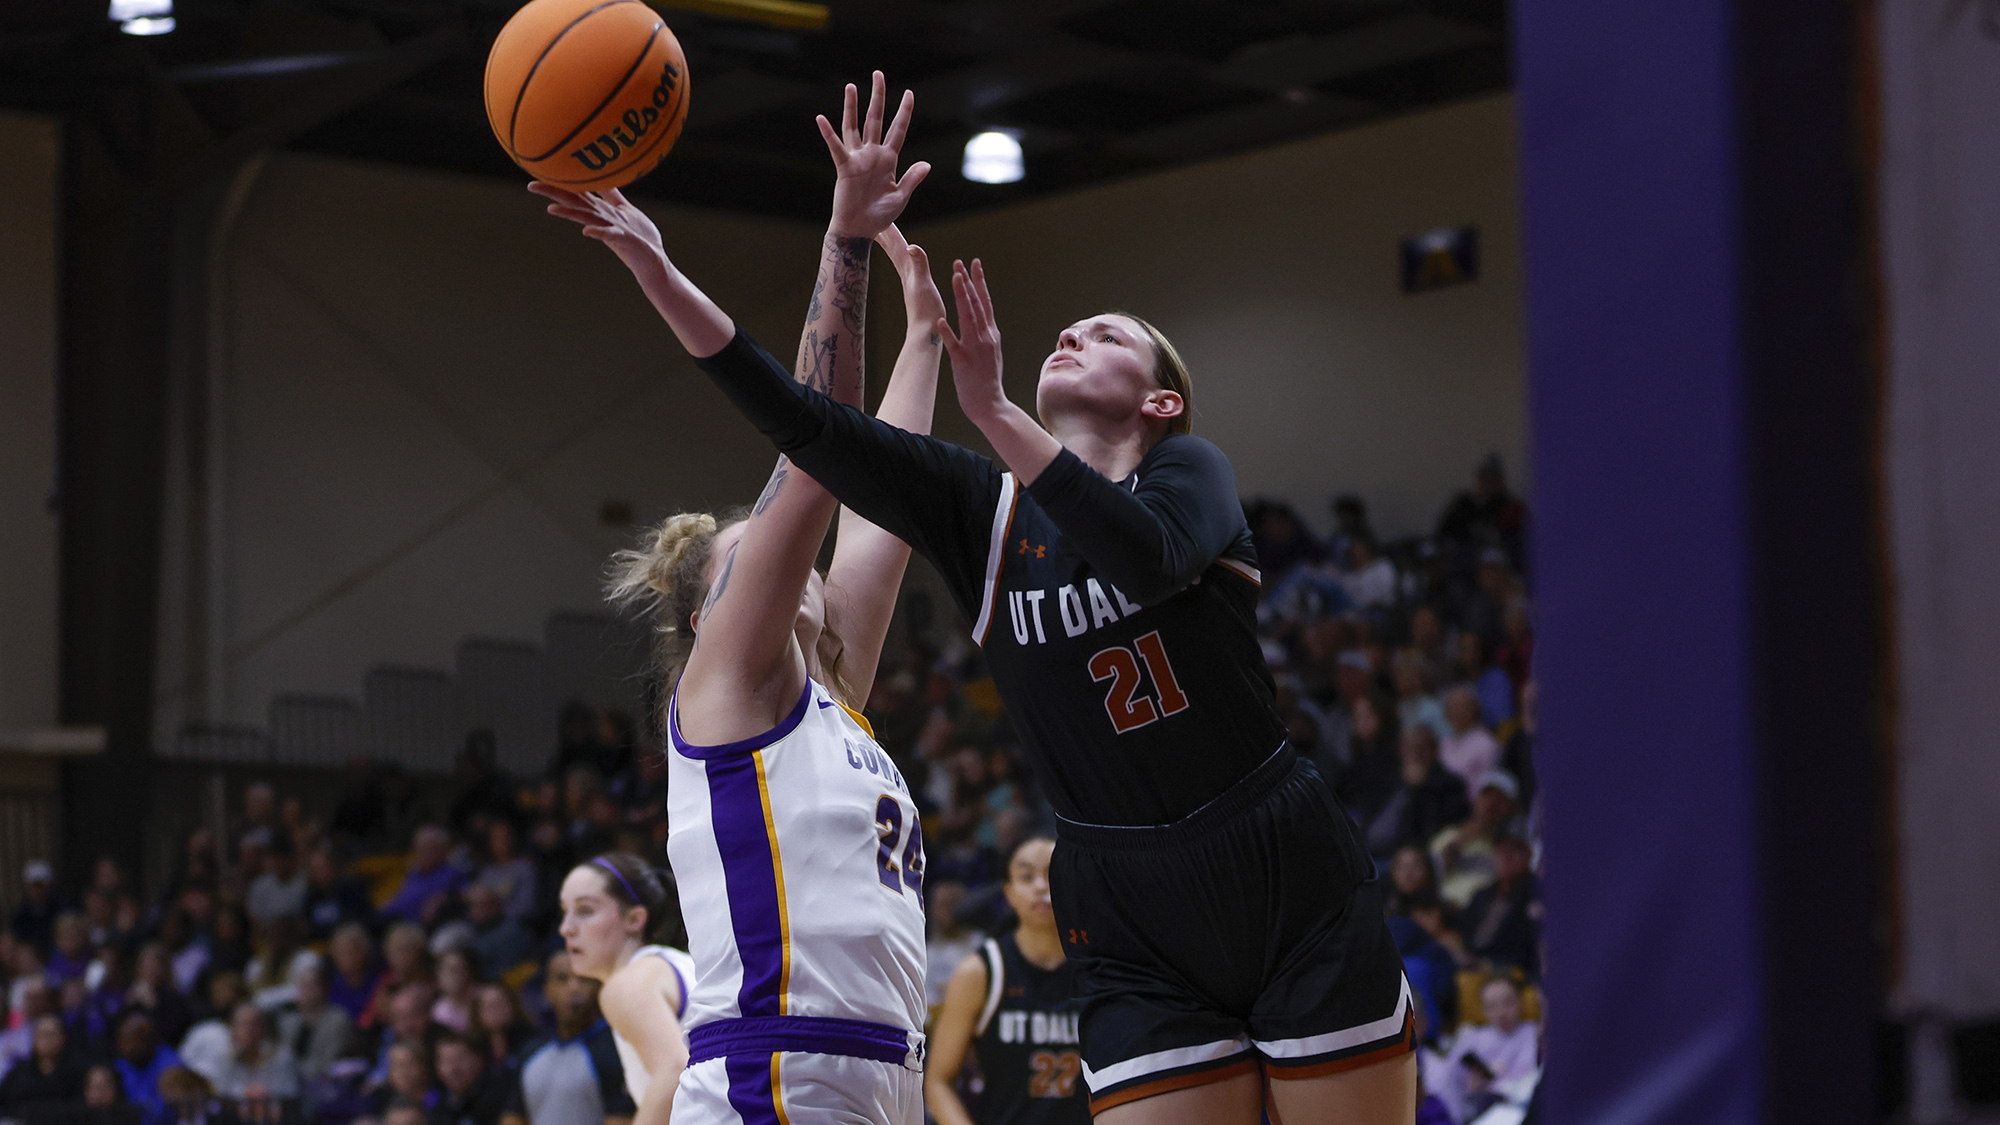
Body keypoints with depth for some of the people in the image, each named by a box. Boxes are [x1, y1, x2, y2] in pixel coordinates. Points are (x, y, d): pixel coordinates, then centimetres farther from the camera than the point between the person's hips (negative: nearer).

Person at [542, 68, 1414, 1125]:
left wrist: (990, 408, -29)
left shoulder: (1190, 469, 0)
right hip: (1135, 937, 2)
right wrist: (654, 268, -13)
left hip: (1294, 890, -2)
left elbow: (1142, 552, -25)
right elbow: (806, 423, -4)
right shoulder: (983, 509, 6)